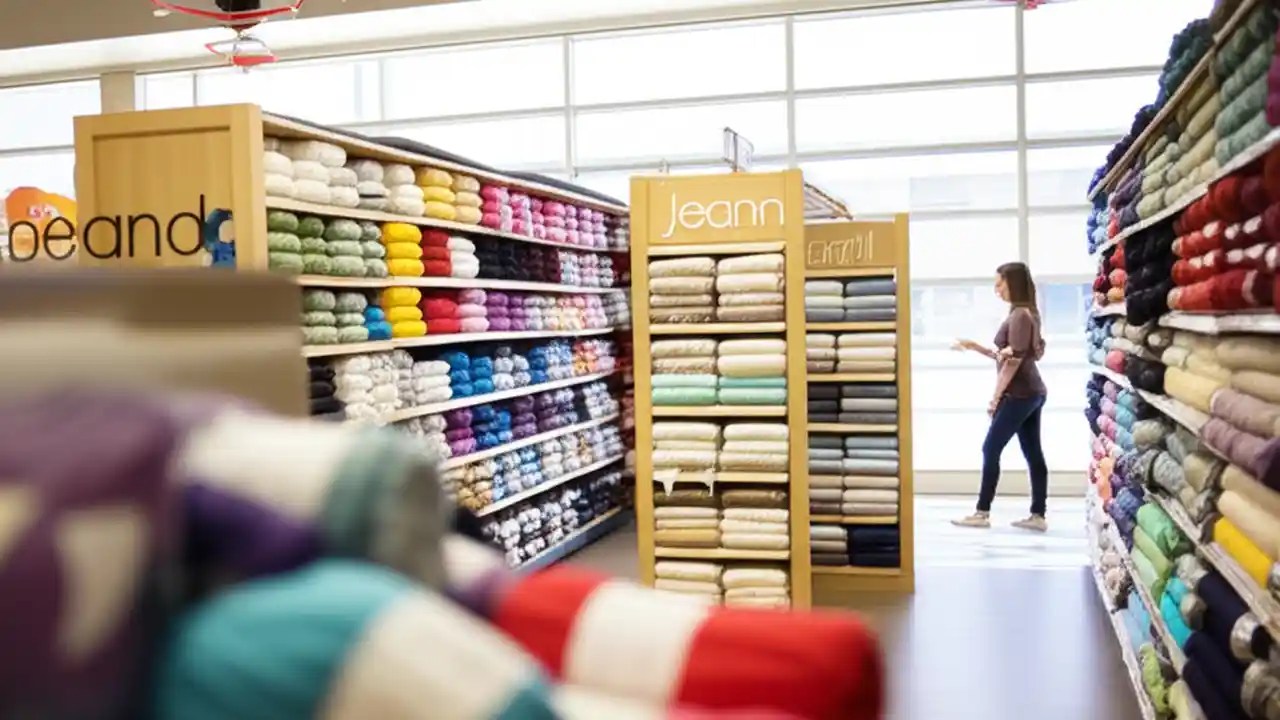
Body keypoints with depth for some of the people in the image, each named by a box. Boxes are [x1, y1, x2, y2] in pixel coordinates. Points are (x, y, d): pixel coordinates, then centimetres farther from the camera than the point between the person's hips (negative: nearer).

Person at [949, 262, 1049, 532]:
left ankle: (982, 513, 0)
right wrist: (975, 347, 14)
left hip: (1019, 394, -10)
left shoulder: (1019, 315, -14)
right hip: (1031, 393, 10)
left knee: (990, 450, -4)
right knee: (1033, 454, 6)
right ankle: (1038, 516, 7)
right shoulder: (1026, 314, 15)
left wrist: (995, 397, -15)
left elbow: (1014, 360, -18)